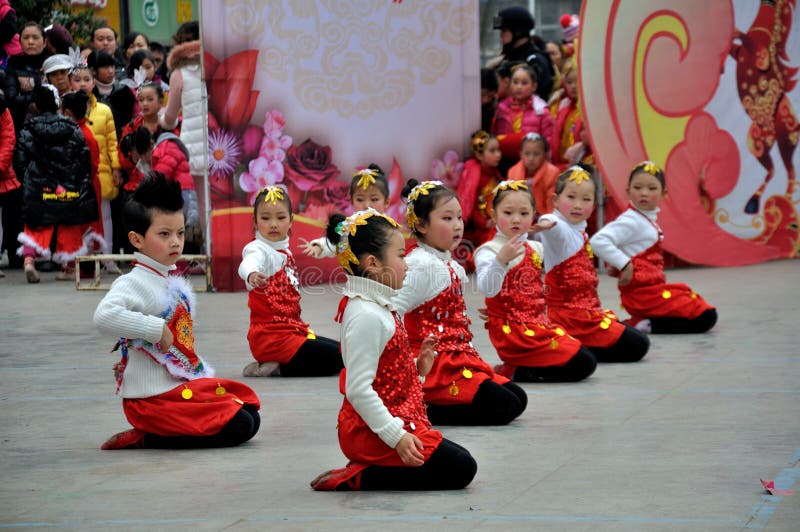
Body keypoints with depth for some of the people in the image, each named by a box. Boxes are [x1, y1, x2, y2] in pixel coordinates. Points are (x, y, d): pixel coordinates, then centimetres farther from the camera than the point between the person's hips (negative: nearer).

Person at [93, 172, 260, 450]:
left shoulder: (173, 283, 12)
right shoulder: (133, 283, -17)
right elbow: (104, 316, -37)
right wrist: (156, 329, -31)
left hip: (183, 386, 10)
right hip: (154, 397, -10)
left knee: (250, 416, 12)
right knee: (238, 426, -15)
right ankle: (144, 438, -11)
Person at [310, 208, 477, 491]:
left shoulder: (377, 309, 13)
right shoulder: (366, 316, -20)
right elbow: (358, 389, -25)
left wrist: (416, 368, 6)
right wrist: (396, 436, -26)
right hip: (371, 432, -10)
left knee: (458, 460, 16)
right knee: (461, 468, -10)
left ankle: (361, 471, 5)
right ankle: (359, 479, -12)